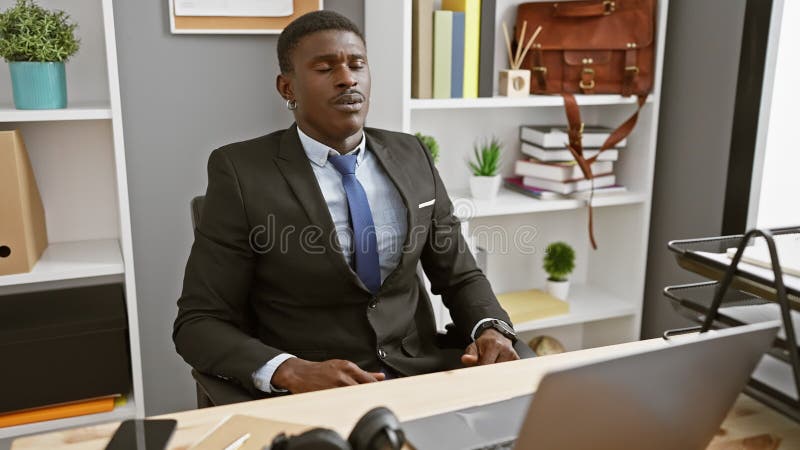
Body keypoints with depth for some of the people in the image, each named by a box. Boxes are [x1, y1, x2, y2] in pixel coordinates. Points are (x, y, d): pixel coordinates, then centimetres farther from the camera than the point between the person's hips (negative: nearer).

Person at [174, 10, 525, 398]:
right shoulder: (241, 172, -8)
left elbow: (459, 276, 12)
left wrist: (490, 330, -10)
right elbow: (199, 324, -8)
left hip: (421, 375, 3)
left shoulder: (410, 156, 5)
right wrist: (292, 372, -26)